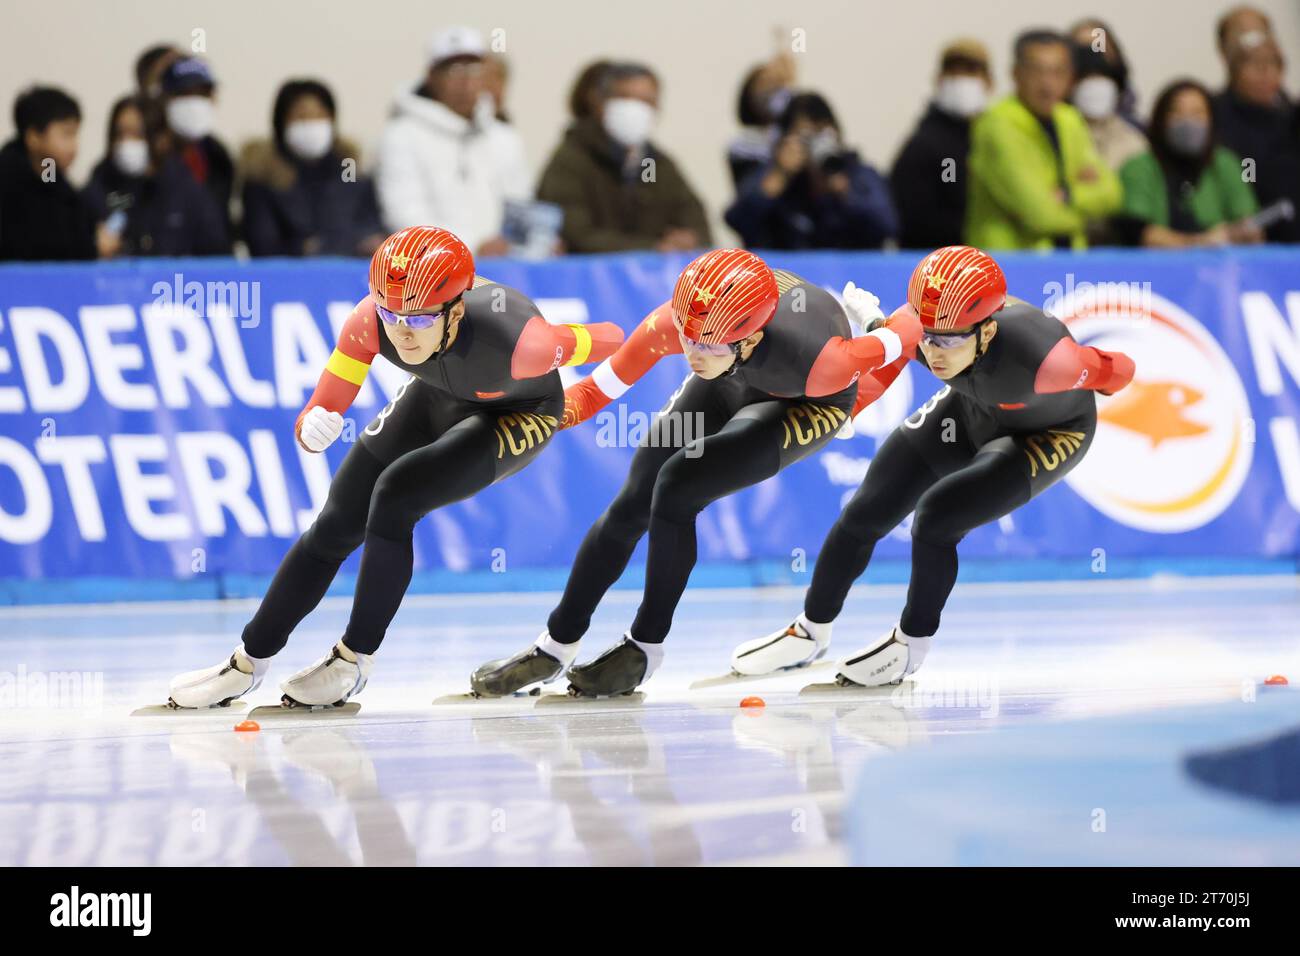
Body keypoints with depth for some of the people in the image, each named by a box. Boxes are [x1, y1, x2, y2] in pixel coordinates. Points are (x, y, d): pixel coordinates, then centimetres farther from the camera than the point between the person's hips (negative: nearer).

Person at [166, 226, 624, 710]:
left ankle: (354, 660, -6)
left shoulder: (514, 341, -43)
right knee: (337, 523, 2)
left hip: (520, 414, -5)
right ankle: (249, 661, 19)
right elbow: (325, 409, -25)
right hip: (437, 396, 5)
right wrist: (314, 427, -49)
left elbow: (604, 342, -24)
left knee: (393, 495, -24)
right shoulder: (371, 321, -32)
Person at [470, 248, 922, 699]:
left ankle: (644, 650, -4)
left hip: (807, 404, -4)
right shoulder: (673, 324, -35)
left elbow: (905, 334, -27)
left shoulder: (817, 363, -44)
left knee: (675, 488, -22)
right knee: (633, 505, 0)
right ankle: (556, 647, 17)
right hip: (732, 385, 4)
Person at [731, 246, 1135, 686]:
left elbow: (1116, 372, -24)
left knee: (936, 517, -22)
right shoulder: (914, 327, -31)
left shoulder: (1039, 358, -44)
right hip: (970, 410, 5)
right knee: (867, 513, 4)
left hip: (1050, 431, -5)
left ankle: (911, 644, 4)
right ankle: (811, 633, 27)